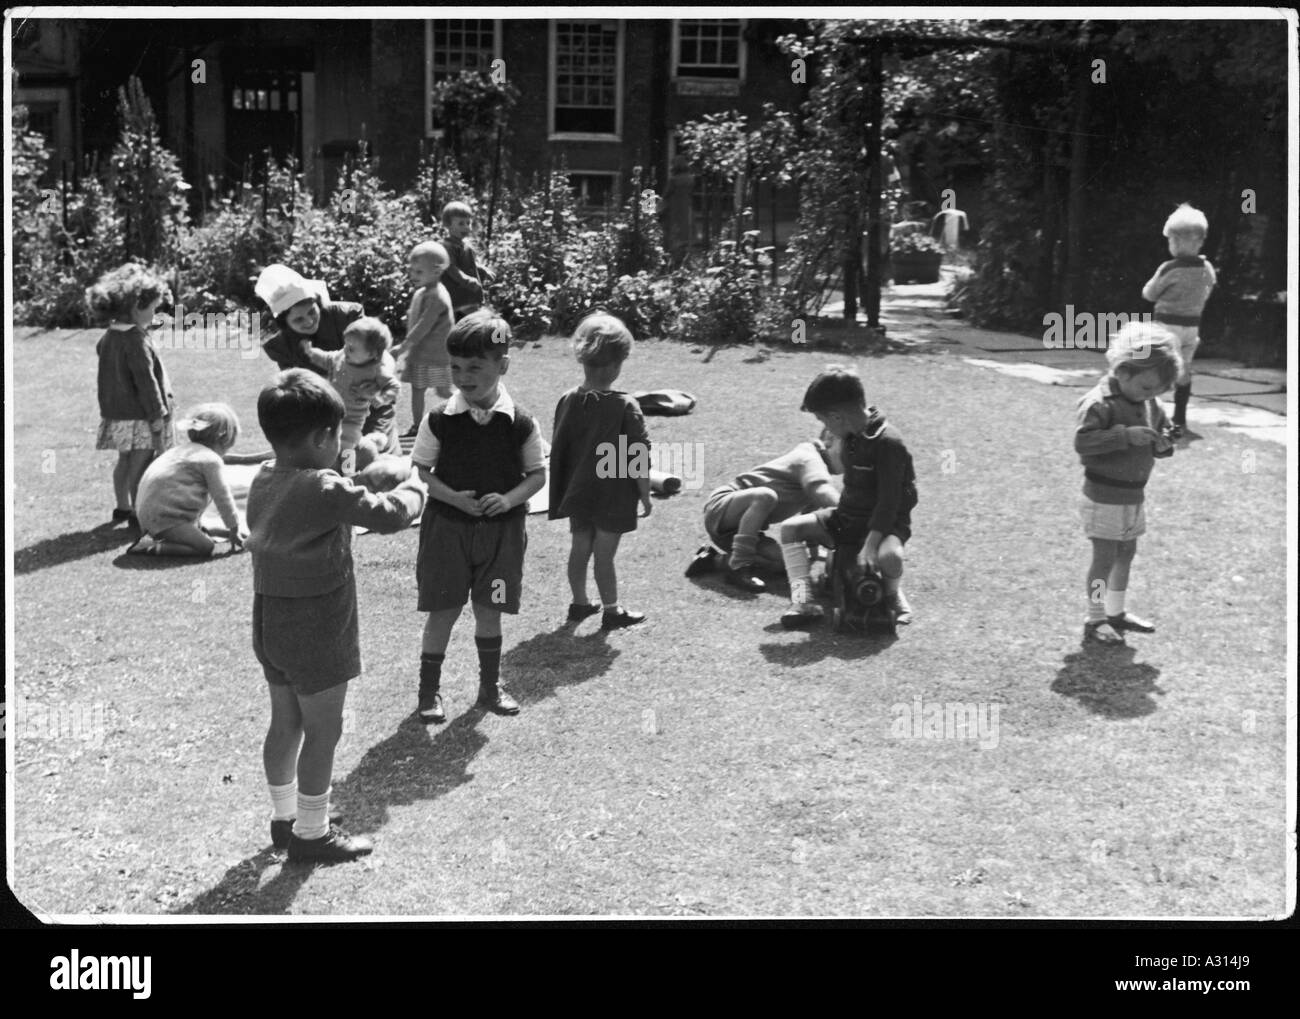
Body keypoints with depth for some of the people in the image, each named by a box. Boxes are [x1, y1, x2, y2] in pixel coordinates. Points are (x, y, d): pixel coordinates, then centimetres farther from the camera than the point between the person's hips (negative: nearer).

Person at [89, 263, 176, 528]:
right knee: (141, 465, -2)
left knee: (125, 461, 19)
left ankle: (123, 507, 31)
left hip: (116, 413, 9)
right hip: (139, 416, -9)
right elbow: (146, 381, -20)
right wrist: (158, 416, -15)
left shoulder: (108, 336, 8)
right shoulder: (136, 340, -20)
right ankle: (138, 514, 2)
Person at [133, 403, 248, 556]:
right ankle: (153, 547, -21)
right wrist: (234, 528, 9)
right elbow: (222, 497, -3)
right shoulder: (211, 459, -8)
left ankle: (153, 537, 5)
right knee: (207, 547, -14)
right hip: (166, 518, -10)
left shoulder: (183, 449, 21)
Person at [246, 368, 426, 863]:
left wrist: (364, 491, 4)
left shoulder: (263, 481, 2)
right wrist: (413, 488, -3)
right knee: (323, 730, 5)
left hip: (270, 623, 8)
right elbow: (389, 515, -21)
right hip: (317, 632, -8)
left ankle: (284, 817, 32)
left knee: (286, 723, 19)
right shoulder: (325, 490, -23)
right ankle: (311, 832, 15)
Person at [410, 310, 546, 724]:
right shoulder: (440, 420, -9)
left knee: (489, 610, 12)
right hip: (447, 526, -1)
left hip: (501, 528, 1)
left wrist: (509, 499, -16)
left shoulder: (519, 423, -7)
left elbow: (537, 474, 2)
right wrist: (453, 498, -17)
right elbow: (420, 470, -1)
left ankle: (491, 685, 29)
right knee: (444, 610, 4)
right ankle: (429, 690, 19)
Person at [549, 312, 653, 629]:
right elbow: (639, 461, -14)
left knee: (579, 549, 16)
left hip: (577, 496, 5)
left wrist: (562, 492, 17)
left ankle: (579, 603, 29)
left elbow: (557, 451, 6)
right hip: (613, 498, -5)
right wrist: (645, 496, -2)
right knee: (604, 555, 3)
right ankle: (611, 611, 15)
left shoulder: (567, 401, -3)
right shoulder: (625, 407, -18)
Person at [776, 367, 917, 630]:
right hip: (848, 516, 8)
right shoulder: (853, 436, 2)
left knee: (889, 556, -40)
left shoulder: (887, 443, -24)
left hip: (885, 521, -8)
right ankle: (804, 601, -16)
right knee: (790, 527, -7)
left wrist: (871, 544, -31)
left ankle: (892, 594, -3)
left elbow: (889, 501, -25)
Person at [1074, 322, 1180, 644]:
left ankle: (1116, 612, 33)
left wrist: (1163, 443, -6)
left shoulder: (1149, 403, 6)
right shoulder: (1099, 402, -20)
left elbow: (1163, 427, 19)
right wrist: (1126, 435, -35)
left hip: (1134, 495, 8)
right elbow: (1082, 441, -30)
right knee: (1105, 558, -3)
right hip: (1104, 497, -8)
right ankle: (1095, 620, 10)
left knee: (1126, 554, 17)